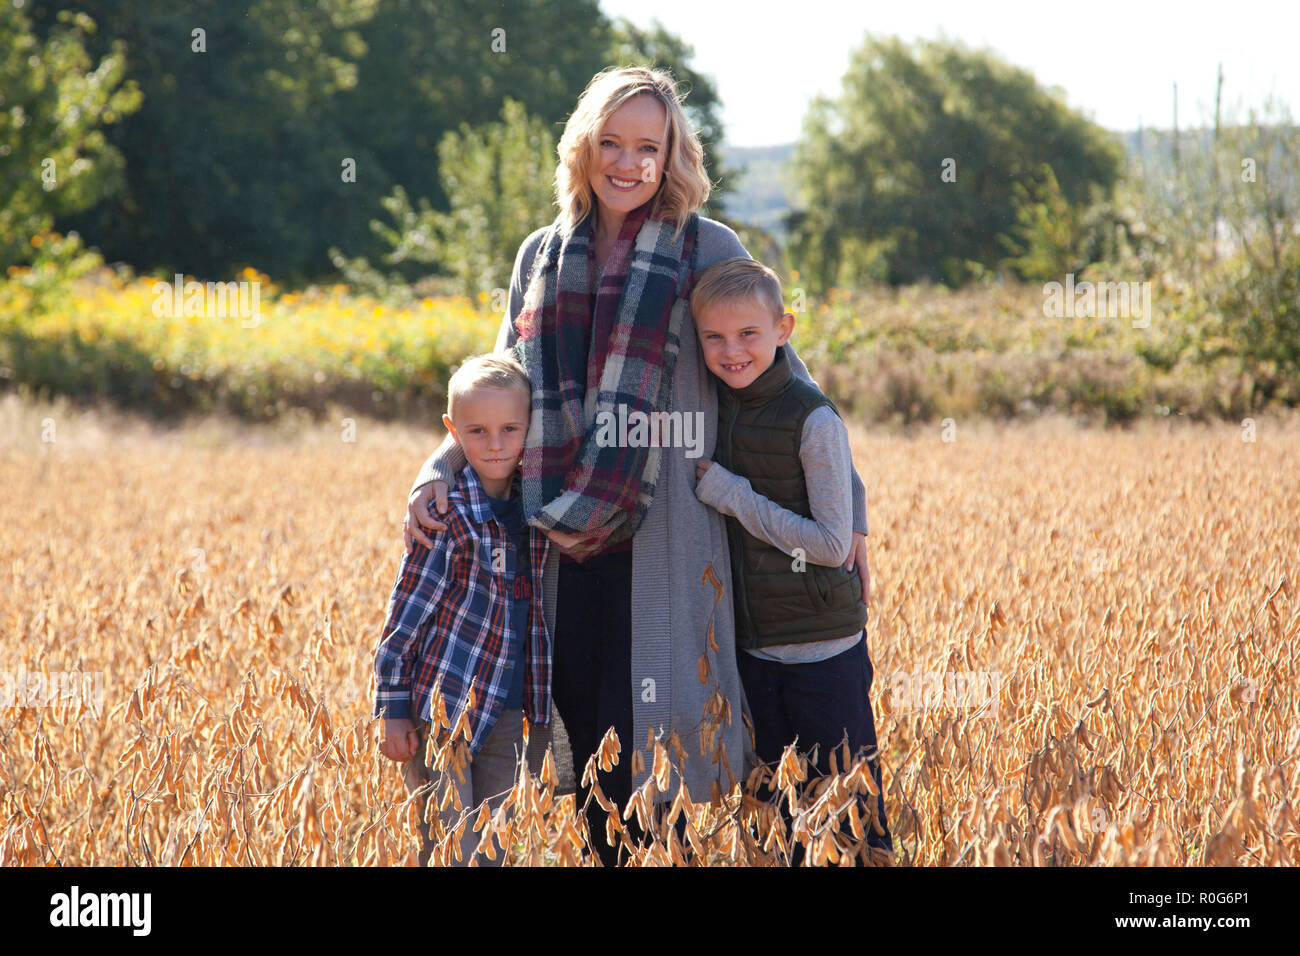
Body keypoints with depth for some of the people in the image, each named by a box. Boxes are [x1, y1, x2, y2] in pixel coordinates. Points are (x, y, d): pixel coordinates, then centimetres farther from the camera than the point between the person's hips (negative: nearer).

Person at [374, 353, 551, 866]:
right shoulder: (449, 515, -13)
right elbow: (404, 616, -11)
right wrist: (392, 712, -12)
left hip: (509, 714, 6)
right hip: (442, 708, -6)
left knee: (497, 849, 8)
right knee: (451, 850, -4)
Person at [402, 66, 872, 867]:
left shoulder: (707, 249, 0)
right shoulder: (543, 257, 13)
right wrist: (439, 472, 2)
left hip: (661, 526, -4)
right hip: (563, 526, 4)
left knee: (643, 715, -8)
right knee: (582, 720, 5)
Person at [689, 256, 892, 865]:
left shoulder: (814, 419, -13)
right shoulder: (709, 408, 5)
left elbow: (832, 544, -16)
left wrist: (728, 492, -16)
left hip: (823, 649, -6)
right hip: (749, 648, 6)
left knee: (851, 811, -1)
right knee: (779, 813, 13)